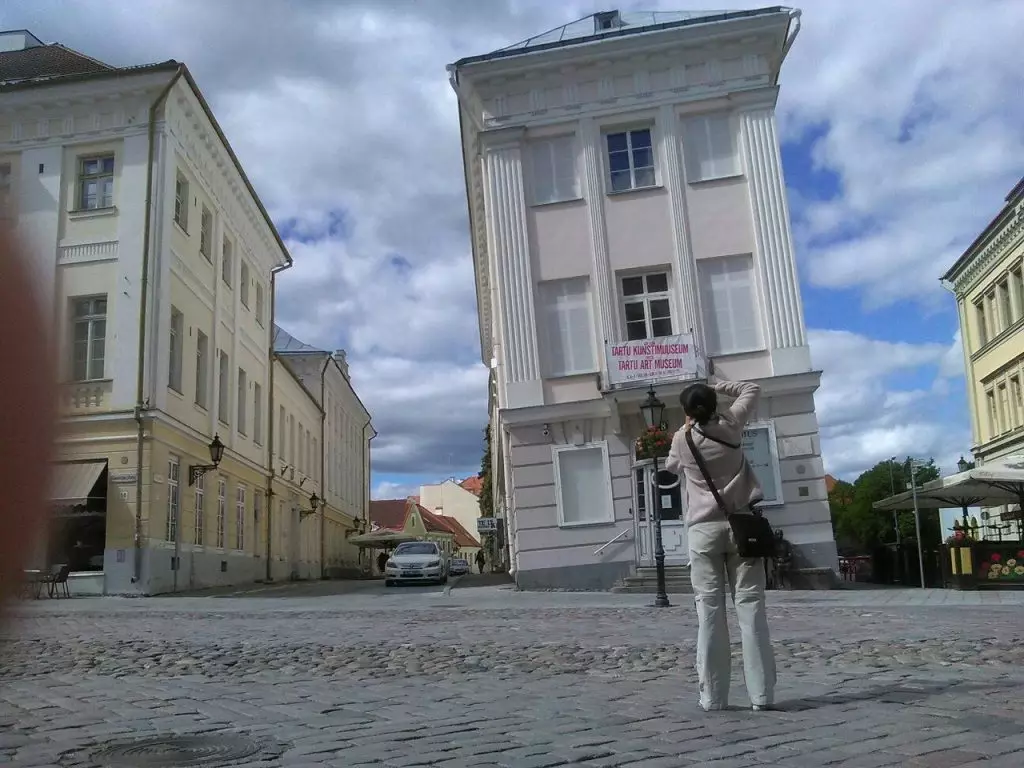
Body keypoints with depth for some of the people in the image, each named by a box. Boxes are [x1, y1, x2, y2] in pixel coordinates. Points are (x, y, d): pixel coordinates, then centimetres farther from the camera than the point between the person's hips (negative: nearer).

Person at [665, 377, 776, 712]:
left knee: (709, 610, -1)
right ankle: (761, 694, 1)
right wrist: (717, 387, 17)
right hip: (741, 525, 1)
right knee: (750, 606, 1)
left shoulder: (682, 439, 2)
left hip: (703, 529, -1)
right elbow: (752, 390, 19)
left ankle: (712, 697, -1)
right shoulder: (730, 424, 2)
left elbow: (672, 467, 23)